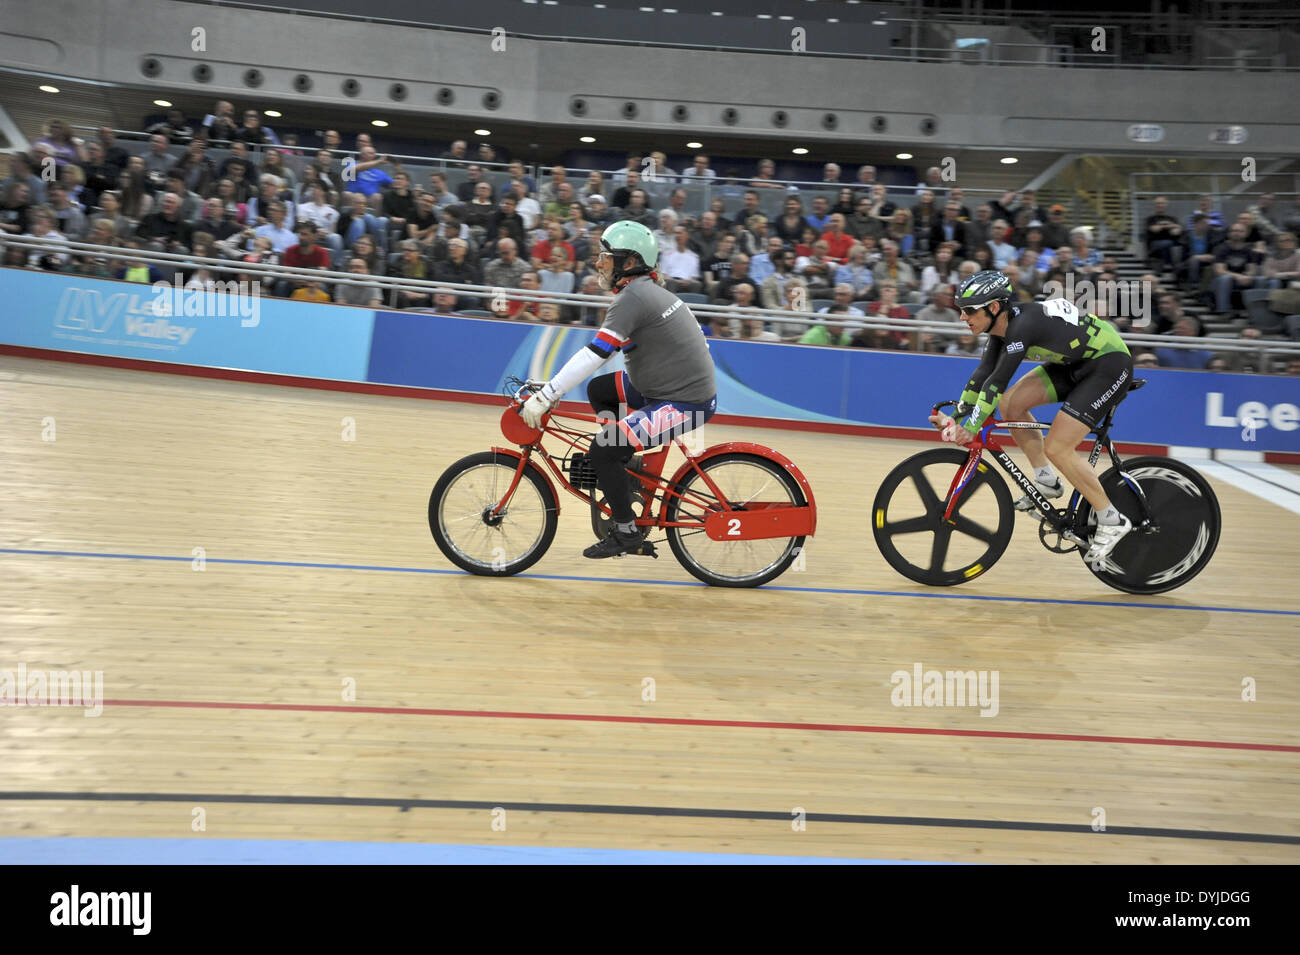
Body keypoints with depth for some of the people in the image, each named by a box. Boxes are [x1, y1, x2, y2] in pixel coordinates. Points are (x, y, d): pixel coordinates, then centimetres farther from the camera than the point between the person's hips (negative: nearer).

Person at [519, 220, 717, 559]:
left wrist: (544, 397, -20)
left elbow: (594, 354, -22)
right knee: (599, 390, 18)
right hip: (682, 383, 10)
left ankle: (626, 534, 1)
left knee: (603, 449, -13)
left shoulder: (633, 296, -17)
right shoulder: (647, 289, 13)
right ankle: (625, 475, 23)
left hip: (686, 401, -10)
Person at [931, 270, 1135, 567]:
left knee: (1056, 448, -15)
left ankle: (1111, 522, -1)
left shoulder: (1022, 325, -29)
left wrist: (970, 427, -30)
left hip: (1110, 364, -9)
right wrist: (955, 417, -1)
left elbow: (997, 381, -31)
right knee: (1012, 403, -3)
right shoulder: (1004, 324, -2)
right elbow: (984, 373, 3)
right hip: (1075, 362, 9)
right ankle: (1047, 481, 10)